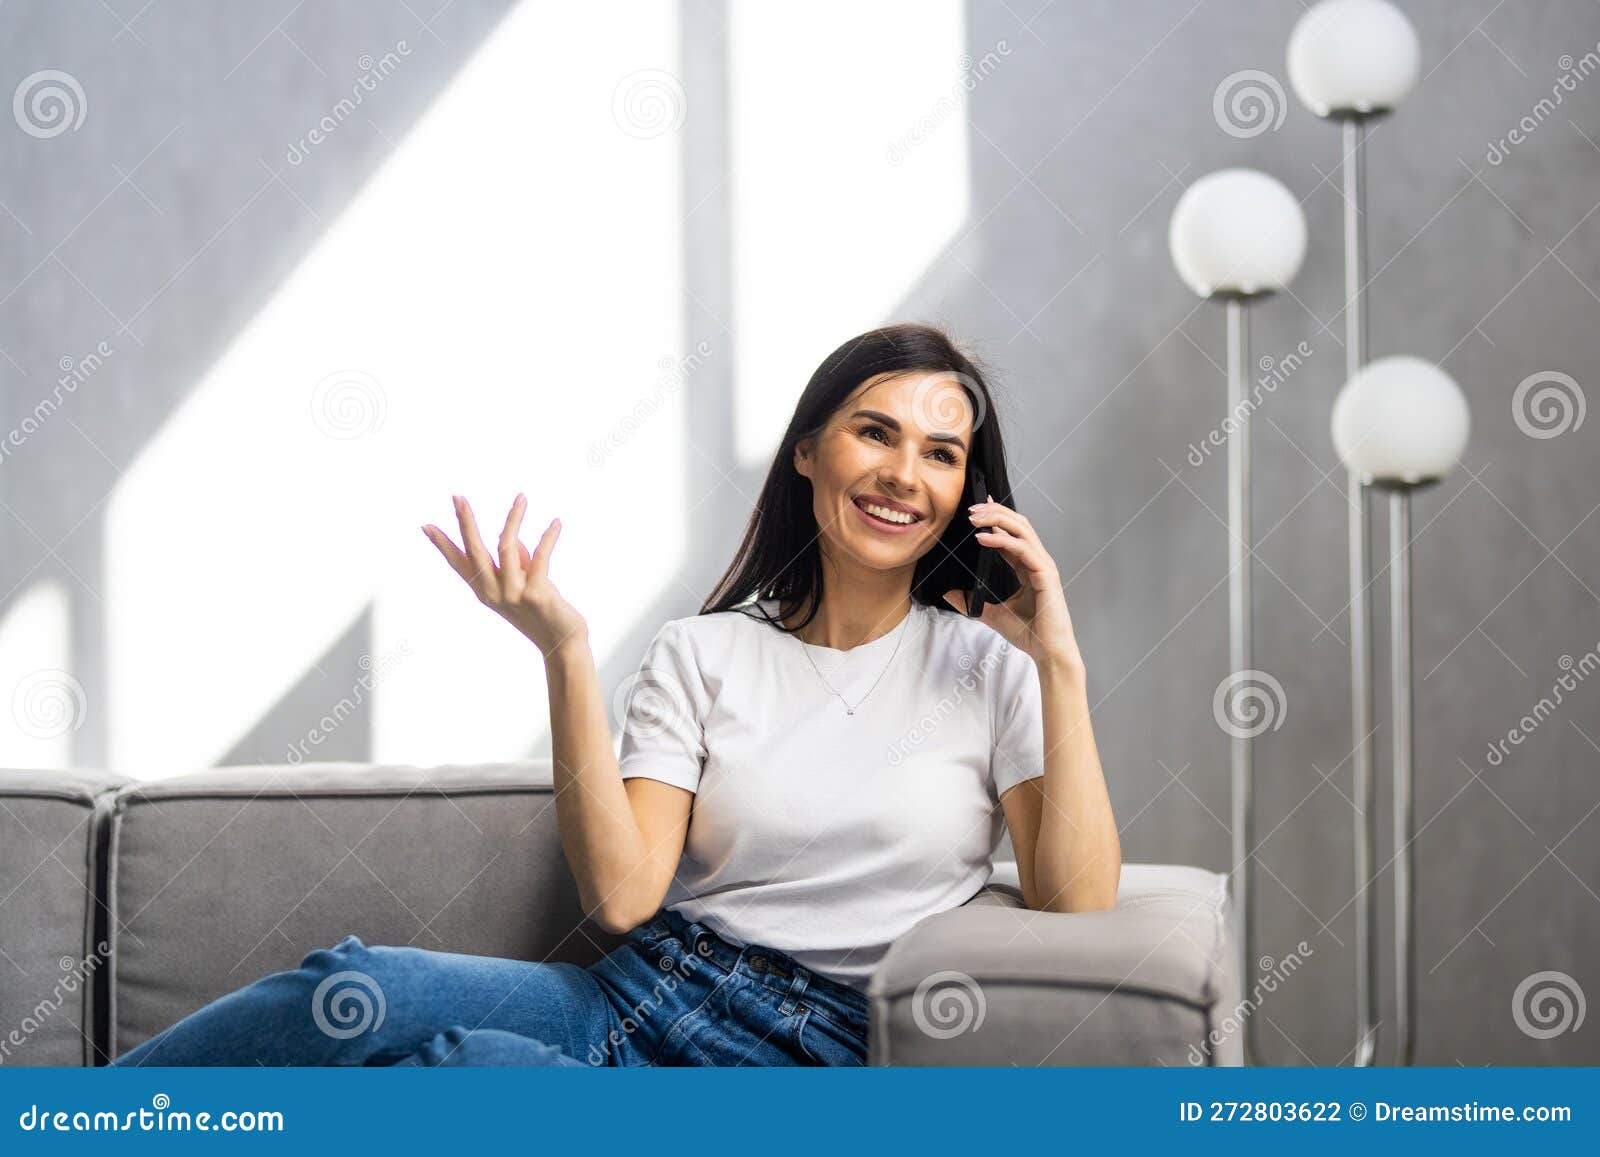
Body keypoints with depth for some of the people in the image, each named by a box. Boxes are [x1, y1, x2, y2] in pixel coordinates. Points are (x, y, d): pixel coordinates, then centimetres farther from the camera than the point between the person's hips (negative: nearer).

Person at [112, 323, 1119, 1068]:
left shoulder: (988, 668, 7)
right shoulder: (704, 654, 10)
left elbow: (1078, 917, -7)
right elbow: (622, 895, -4)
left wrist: (1060, 663, -9)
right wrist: (567, 654, -11)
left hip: (813, 1057, -3)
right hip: (644, 996, 3)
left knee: (454, 1056, -30)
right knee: (356, 985, -26)